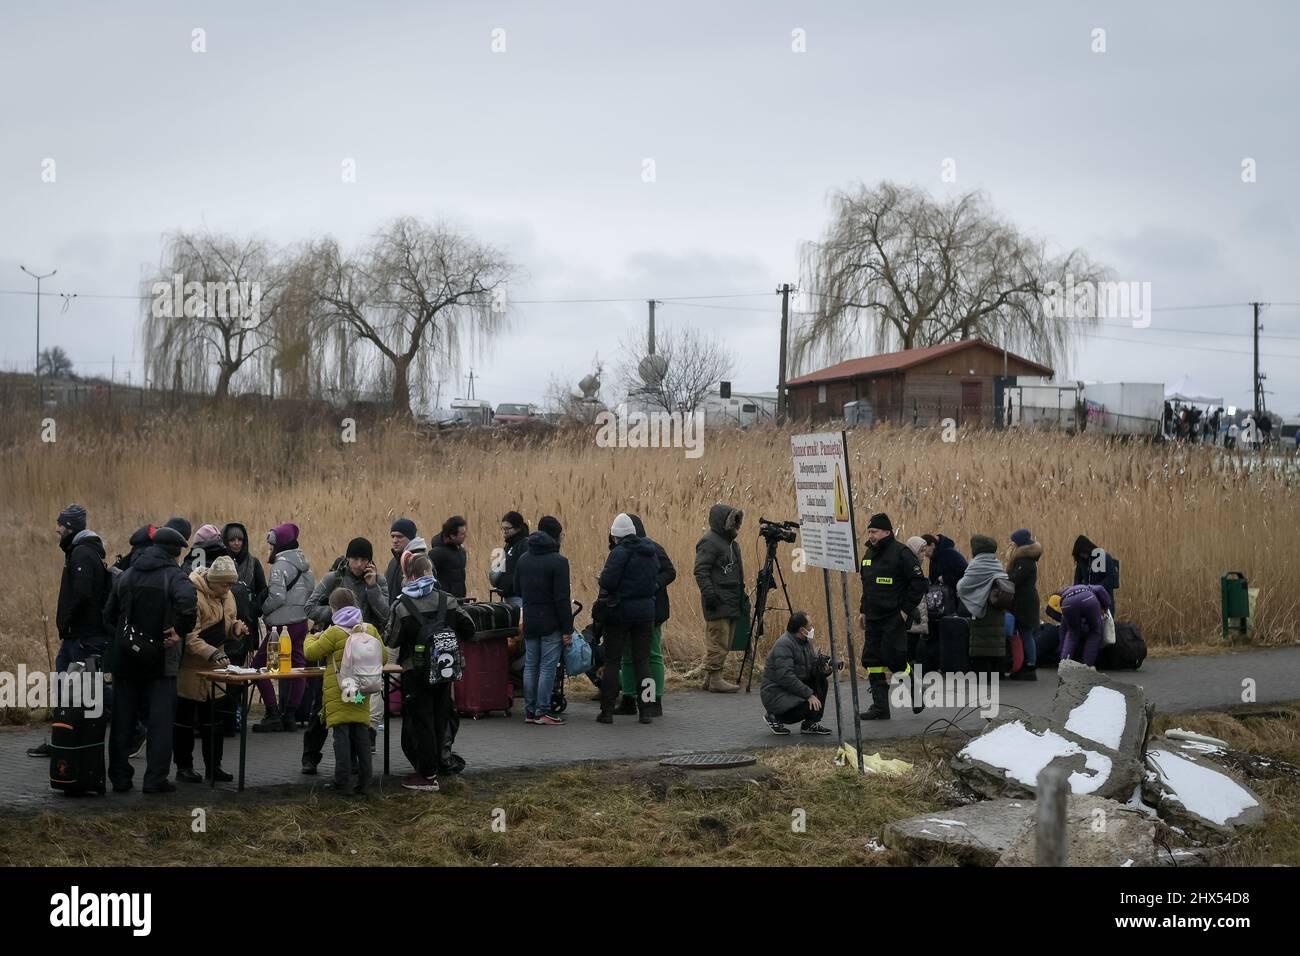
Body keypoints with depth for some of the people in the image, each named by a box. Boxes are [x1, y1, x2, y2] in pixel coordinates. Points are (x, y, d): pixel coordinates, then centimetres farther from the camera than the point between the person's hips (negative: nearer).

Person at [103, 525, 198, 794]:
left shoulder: (127, 575, 10)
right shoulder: (174, 576, -9)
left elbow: (109, 613, 13)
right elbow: (187, 602, -31)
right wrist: (180, 631, -18)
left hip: (126, 660, 5)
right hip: (160, 660, -5)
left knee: (122, 720, 11)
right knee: (160, 721, 2)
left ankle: (119, 777, 13)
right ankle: (156, 779, 0)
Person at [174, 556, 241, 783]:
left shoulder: (226, 595, 6)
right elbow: (190, 638, -24)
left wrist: (236, 627, -3)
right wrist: (213, 654, -35)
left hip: (214, 666, 8)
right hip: (189, 666, -7)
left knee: (213, 717, 10)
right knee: (184, 718, 2)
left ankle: (213, 766, 16)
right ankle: (183, 767, 10)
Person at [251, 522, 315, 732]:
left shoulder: (281, 565, -13)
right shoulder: (303, 563, 12)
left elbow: (277, 597, -19)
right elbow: (311, 590, 15)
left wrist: (262, 609, -4)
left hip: (283, 624, -9)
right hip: (301, 621, 9)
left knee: (259, 664, -1)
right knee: (296, 667, 10)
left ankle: (273, 714, -5)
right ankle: (289, 715, 13)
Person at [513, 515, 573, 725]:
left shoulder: (523, 559, 7)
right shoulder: (558, 561, -13)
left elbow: (517, 590, 15)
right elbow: (562, 599, -16)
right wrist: (567, 629, -12)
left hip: (529, 621, 6)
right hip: (551, 623, -6)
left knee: (530, 666, 11)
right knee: (547, 667, -2)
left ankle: (530, 711, 13)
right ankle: (543, 711, -2)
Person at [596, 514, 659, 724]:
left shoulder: (619, 553, -14)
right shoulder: (650, 551, 7)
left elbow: (607, 582, -19)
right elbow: (656, 581, 10)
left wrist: (600, 580, 1)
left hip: (621, 612, -5)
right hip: (646, 610, 5)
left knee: (611, 660, 3)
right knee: (642, 660, 9)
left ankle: (607, 710, 3)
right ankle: (646, 710, 6)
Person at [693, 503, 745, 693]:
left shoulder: (729, 542, 20)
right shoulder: (709, 542, -11)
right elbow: (700, 571, -17)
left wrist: (741, 593, 24)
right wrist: (709, 593, -23)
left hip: (730, 603, 10)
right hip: (718, 603, -10)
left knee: (724, 644, 11)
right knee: (718, 641, -9)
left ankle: (710, 678, 15)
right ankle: (714, 679, -7)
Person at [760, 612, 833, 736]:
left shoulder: (806, 642, 8)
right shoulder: (784, 645, -22)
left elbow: (814, 665, 10)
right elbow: (786, 677, -29)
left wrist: (824, 669, -15)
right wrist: (809, 695, -29)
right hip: (775, 694, -9)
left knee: (822, 681, -4)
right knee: (812, 705, -26)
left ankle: (811, 723, 2)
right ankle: (773, 717, -5)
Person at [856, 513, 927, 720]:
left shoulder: (901, 553, -11)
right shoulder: (870, 554, 14)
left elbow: (919, 582, -13)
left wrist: (906, 610, -14)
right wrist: (863, 610, 17)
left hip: (894, 618, -8)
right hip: (873, 618, 8)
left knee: (893, 657, -12)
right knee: (872, 662, 5)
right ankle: (880, 707, 10)